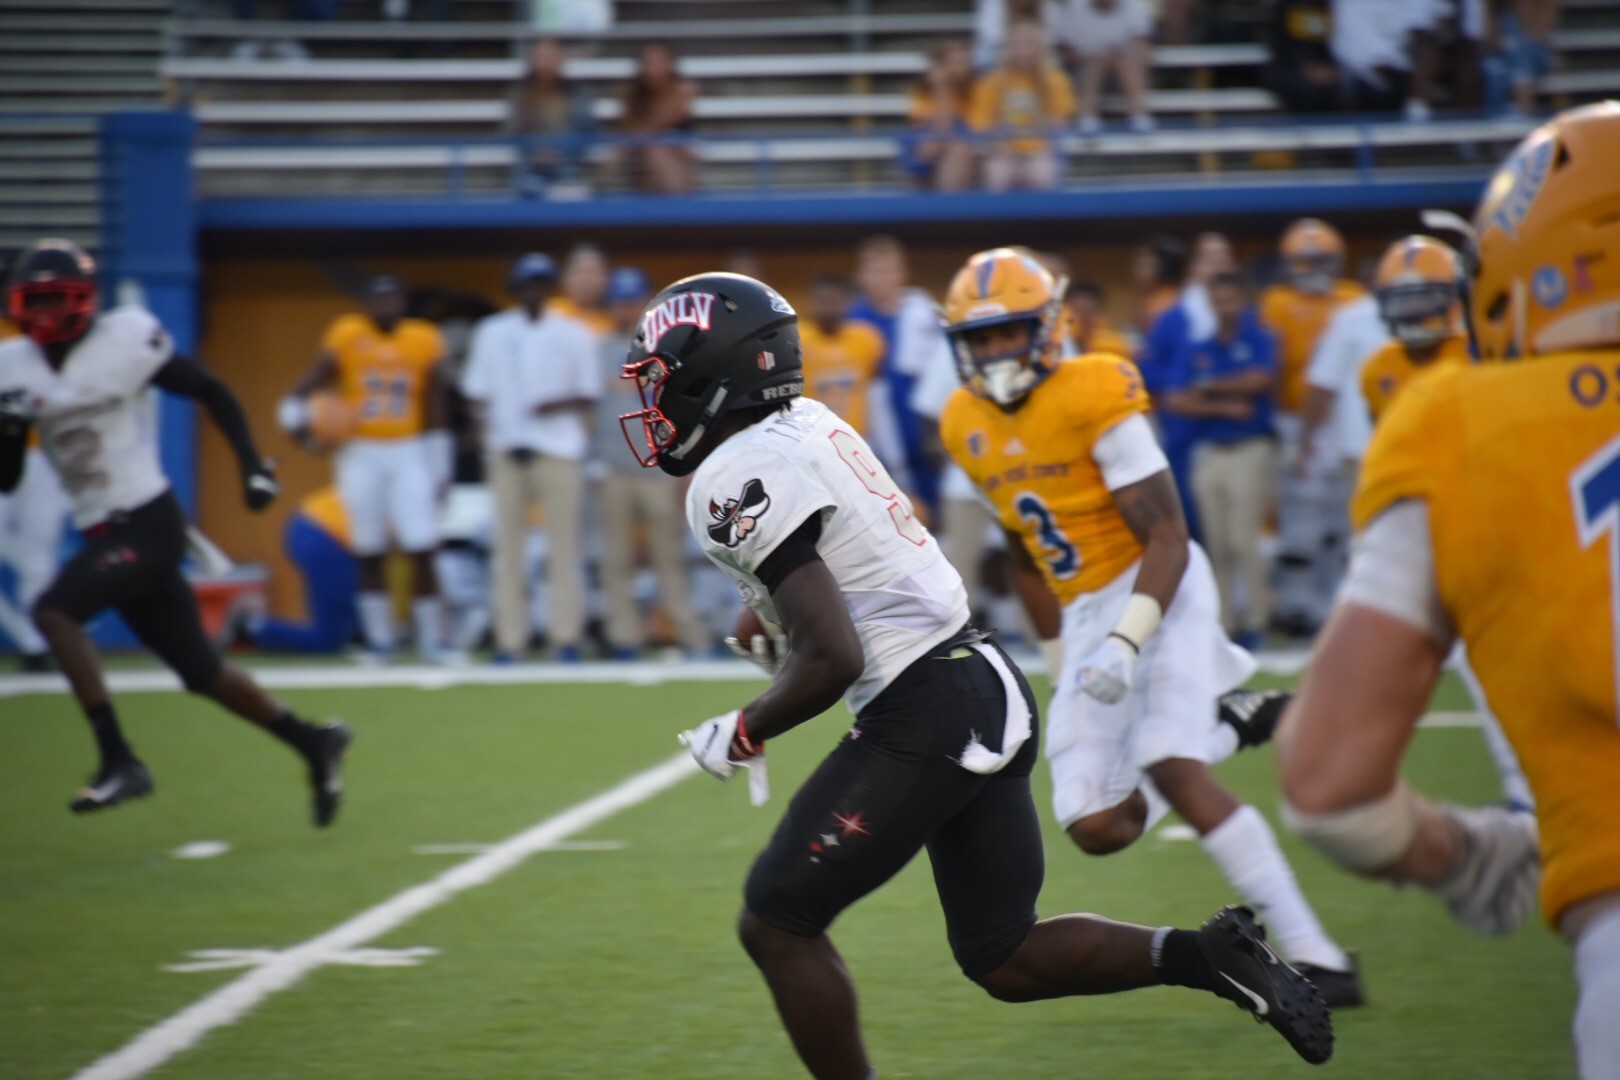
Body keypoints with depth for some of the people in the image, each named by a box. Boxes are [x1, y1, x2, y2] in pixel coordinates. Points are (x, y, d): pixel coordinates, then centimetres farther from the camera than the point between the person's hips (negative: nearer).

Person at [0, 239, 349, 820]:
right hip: (104, 532, 6)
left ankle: (119, 760, -21)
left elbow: (212, 393, 0)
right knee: (199, 671, 12)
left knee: (54, 612, -24)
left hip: (148, 525, -6)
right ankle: (313, 744, 29)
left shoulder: (124, 341, -11)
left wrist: (252, 467, -5)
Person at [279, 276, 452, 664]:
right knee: (369, 554, 5)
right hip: (361, 453, 0)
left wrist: (439, 467, 8)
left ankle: (431, 639, 2)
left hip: (408, 453, 0)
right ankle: (379, 639, 15)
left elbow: (435, 413, 7)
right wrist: (296, 416, -28)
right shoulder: (347, 338, -3)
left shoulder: (422, 343, 2)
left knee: (422, 551, -6)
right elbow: (311, 384, -8)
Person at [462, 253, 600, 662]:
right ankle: (509, 641, 4)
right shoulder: (492, 333, 10)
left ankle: (566, 639, -1)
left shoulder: (574, 335, 6)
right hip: (507, 452, 1)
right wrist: (487, 449, 1)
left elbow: (589, 397, 7)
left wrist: (559, 404, -12)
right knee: (507, 547, 1)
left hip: (560, 453, -1)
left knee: (565, 547, -4)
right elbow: (480, 397, 11)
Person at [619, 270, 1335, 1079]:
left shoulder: (738, 483, -16)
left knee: (776, 923, 1)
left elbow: (832, 660, -20)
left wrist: (742, 734, -5)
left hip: (922, 718, -9)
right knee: (1004, 962, 15)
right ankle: (1211, 955, 6)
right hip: (986, 684, 9)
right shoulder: (806, 423, 12)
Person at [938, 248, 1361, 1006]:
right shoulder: (968, 428, 6)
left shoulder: (1092, 399, -15)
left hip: (1158, 593, -7)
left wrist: (1127, 643, -28)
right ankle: (1226, 728, 22)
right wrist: (1061, 661, 18)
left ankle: (1314, 956, -23)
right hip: (1086, 619, 7)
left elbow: (1167, 538, -17)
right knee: (1097, 828, -4)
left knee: (1170, 769, -26)